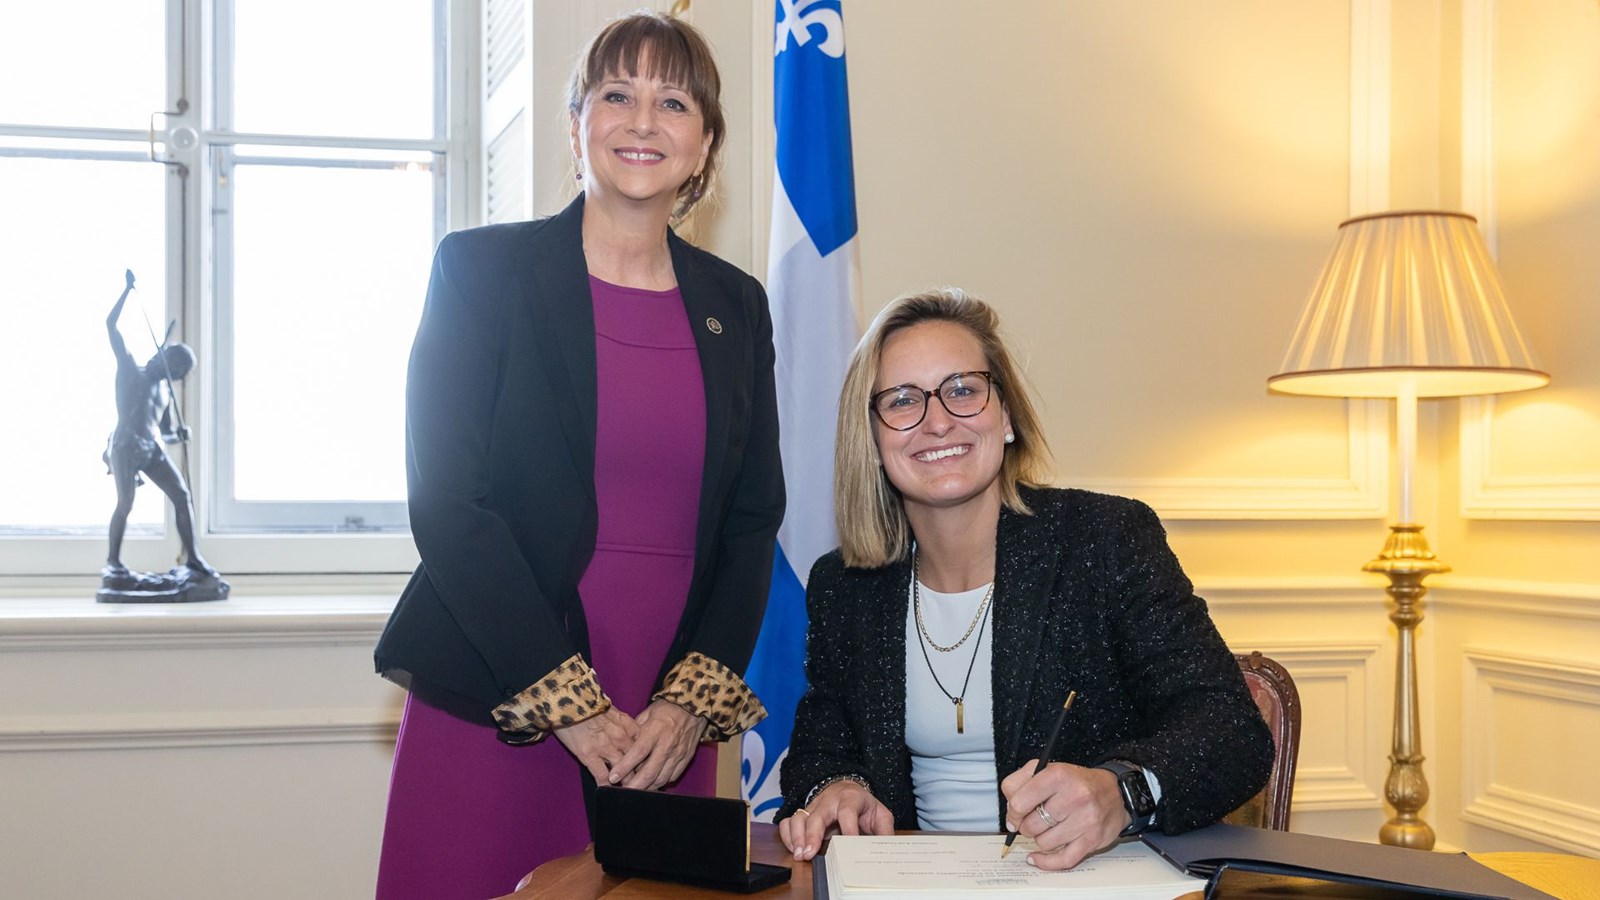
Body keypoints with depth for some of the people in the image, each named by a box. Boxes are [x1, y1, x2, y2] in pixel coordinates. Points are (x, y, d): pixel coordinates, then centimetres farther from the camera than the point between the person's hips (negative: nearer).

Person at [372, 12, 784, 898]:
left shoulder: (735, 305, 10)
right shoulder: (482, 268, -1)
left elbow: (752, 521, 9)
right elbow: (447, 501, -8)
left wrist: (693, 700, -4)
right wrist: (573, 707, -12)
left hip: (671, 728, 3)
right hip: (490, 714, -3)